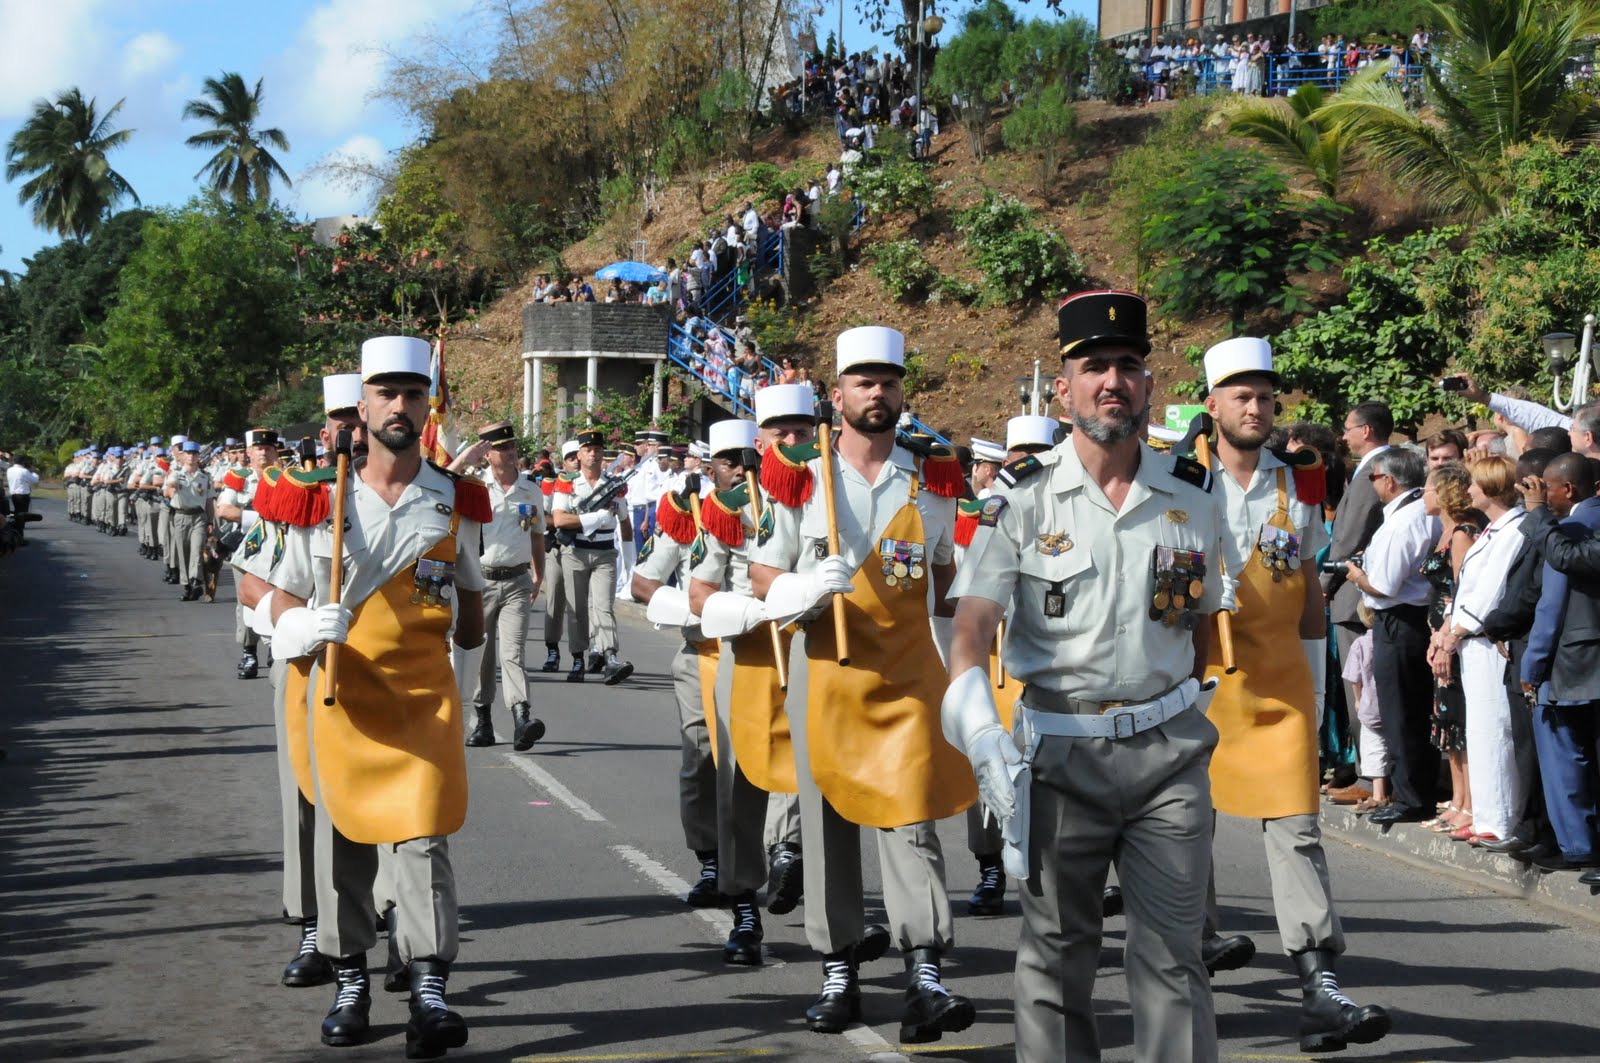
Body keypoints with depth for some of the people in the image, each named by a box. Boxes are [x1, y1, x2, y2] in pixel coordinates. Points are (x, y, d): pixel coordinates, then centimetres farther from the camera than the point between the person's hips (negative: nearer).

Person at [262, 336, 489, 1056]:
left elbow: (471, 594, 17)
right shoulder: (318, 500, -1)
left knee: (423, 837, -9)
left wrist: (461, 675, 16)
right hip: (339, 697, 1)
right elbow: (282, 595, 5)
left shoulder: (455, 503, 3)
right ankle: (349, 982, 19)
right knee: (342, 837, 7)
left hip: (425, 696, 0)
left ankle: (431, 990, -10)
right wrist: (300, 627, -17)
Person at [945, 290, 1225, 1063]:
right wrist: (977, 723, -31)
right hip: (1060, 749, -1)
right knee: (1056, 954, 8)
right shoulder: (1023, 499, -4)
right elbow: (973, 620, -15)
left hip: (1169, 751, 1)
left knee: (1173, 954, -1)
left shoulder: (1193, 497, 4)